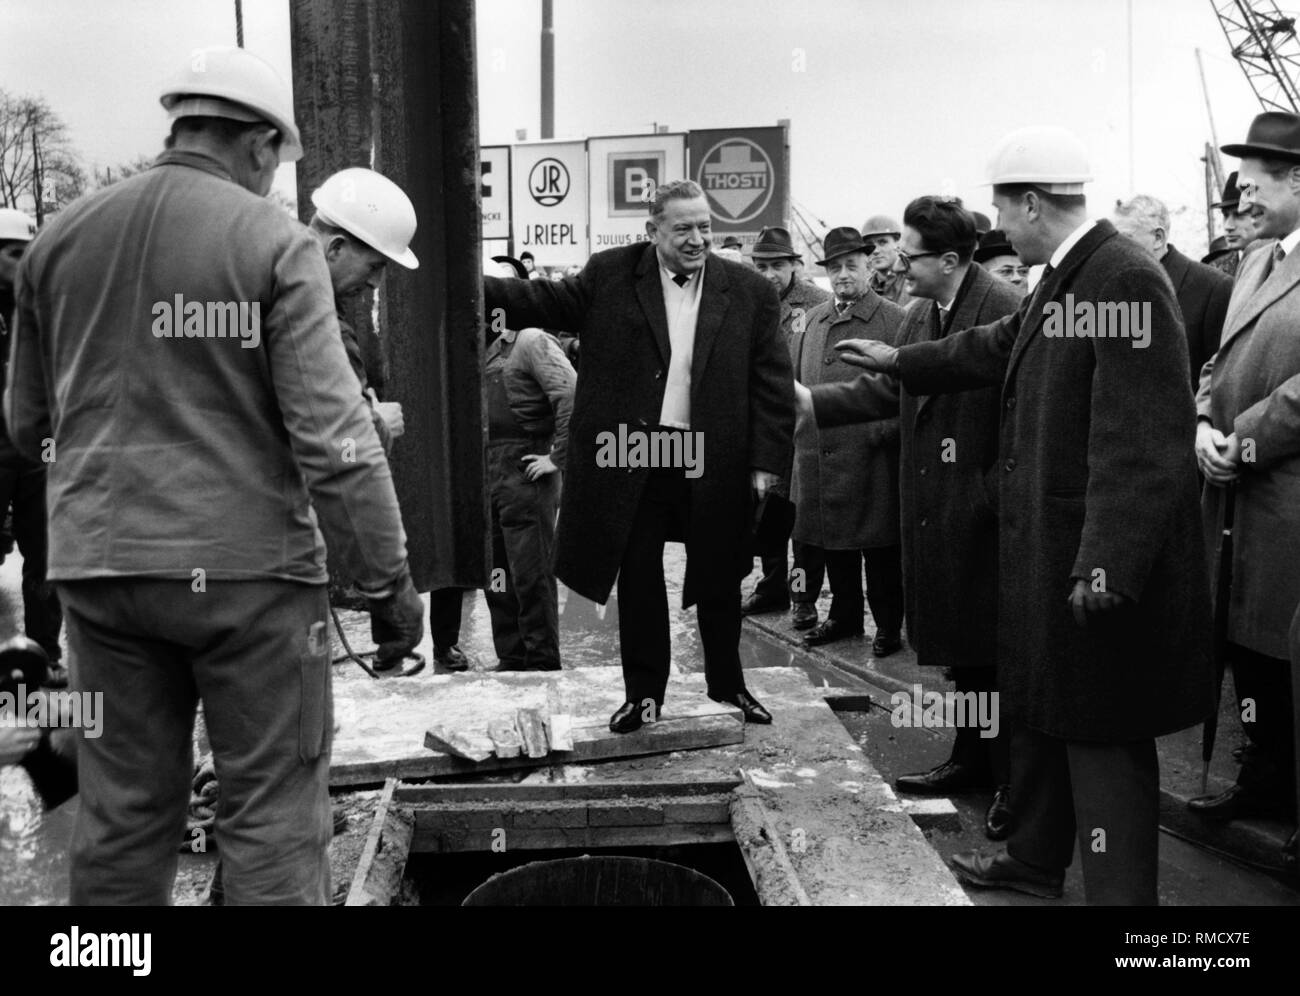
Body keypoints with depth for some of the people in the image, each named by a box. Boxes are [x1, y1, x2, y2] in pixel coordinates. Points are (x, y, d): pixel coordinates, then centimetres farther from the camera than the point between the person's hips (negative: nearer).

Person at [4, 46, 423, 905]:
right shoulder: (274, 243, -7)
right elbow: (331, 432, -13)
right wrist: (389, 577, -8)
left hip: (100, 562, 5)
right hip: (245, 561, -5)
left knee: (122, 814, 14)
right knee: (274, 813, 4)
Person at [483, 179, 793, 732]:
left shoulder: (748, 292, 1)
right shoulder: (611, 275, 1)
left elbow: (772, 383, 0)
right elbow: (548, 302, 6)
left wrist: (767, 460, -5)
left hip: (713, 464, 1)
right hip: (633, 457, 0)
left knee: (719, 579, 14)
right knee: (638, 579, 8)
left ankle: (727, 685, 33)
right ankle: (644, 692, 23)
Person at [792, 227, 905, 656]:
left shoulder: (894, 321, -5)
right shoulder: (814, 319, 13)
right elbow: (796, 378, 19)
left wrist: (882, 431, -16)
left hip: (870, 459, -5)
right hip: (817, 455, 6)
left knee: (879, 545, 3)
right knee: (830, 540, 14)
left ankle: (888, 624, 16)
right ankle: (844, 615, 30)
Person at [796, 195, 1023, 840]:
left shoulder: (1003, 308, -15)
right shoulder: (919, 316, 12)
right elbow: (887, 392, 14)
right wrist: (809, 399, 9)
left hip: (982, 509, -8)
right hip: (933, 509, 8)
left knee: (997, 649, 1)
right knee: (959, 647, 18)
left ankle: (1013, 783, 12)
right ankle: (973, 759, 32)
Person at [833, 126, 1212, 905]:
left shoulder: (1126, 280, -21)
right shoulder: (1063, 280, 9)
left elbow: (1145, 443, -26)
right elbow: (998, 347, 28)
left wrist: (1108, 567, -27)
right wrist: (900, 361, 40)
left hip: (1097, 561, -10)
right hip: (1048, 550, 10)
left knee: (1102, 734, -1)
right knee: (1040, 712, 22)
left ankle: (1119, 891, 11)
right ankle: (1035, 861, 40)